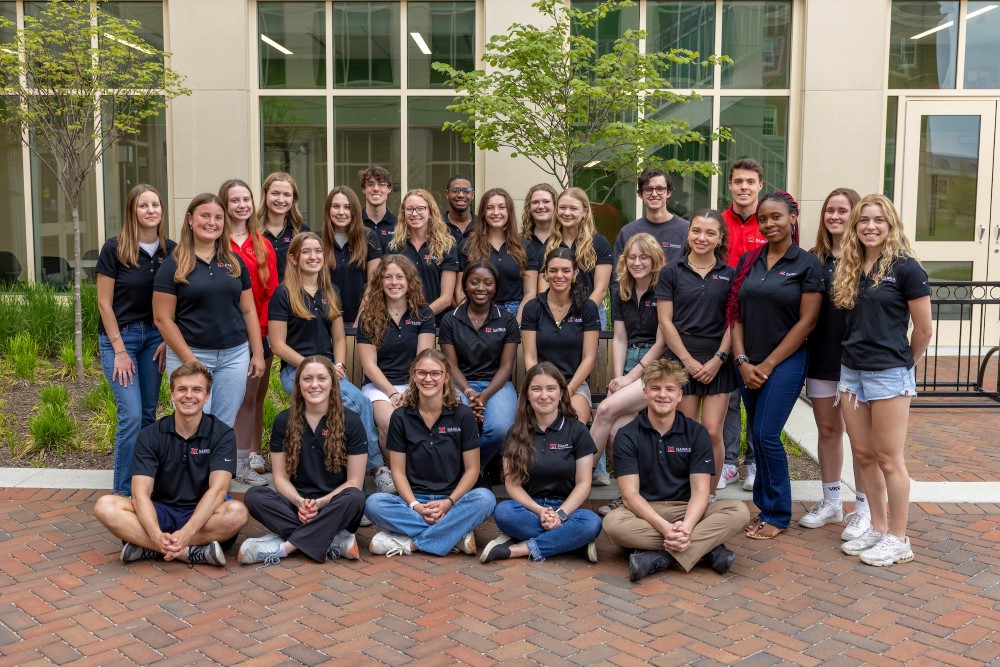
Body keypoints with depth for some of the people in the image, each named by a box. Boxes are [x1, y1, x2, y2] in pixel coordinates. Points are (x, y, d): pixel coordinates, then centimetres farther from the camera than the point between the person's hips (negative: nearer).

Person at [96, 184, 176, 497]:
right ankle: (122, 491, 2)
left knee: (148, 413, 8)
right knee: (131, 415, -10)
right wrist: (120, 350, -11)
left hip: (155, 335, 4)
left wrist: (167, 341, -1)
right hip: (119, 335, -4)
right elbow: (104, 302, -9)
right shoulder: (114, 248, -12)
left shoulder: (170, 250, -2)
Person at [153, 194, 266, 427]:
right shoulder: (173, 265, -3)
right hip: (189, 354, -3)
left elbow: (248, 311, 12)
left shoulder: (235, 262, 10)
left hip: (235, 356, 3)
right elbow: (162, 318, -6)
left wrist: (257, 353, 5)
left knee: (224, 426, 7)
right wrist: (189, 360, -11)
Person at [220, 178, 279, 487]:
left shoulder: (262, 245, 11)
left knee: (255, 396, 11)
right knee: (242, 397, -3)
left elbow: (271, 290, 6)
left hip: (260, 332, 4)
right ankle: (240, 464, 4)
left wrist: (263, 328, -5)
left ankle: (254, 456, 22)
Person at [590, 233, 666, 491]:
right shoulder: (620, 293, 14)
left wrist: (631, 377, -10)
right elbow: (620, 339, 13)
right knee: (616, 430, -15)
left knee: (606, 409, -24)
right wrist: (618, 377, -1)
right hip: (629, 362, 6)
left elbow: (661, 342, -8)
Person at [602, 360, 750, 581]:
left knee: (739, 511, -24)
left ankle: (660, 557, -33)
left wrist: (686, 527, -27)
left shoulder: (696, 433, 2)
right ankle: (706, 548, -31)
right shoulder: (627, 436, -3)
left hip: (687, 510, 2)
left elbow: (700, 490, -6)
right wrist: (664, 527, -29)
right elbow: (630, 493, -12)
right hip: (644, 512, -2)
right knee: (612, 522, -36)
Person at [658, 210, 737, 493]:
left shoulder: (730, 275, 7)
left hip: (718, 361, 1)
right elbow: (665, 321, 0)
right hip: (681, 359, -1)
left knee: (712, 433, -4)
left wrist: (718, 359, -8)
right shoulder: (671, 273, 4)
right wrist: (687, 359, -7)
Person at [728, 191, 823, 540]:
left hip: (785, 362, -5)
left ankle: (777, 514, 8)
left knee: (766, 435, -7)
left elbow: (807, 321, -9)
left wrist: (768, 365, -10)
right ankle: (763, 506, 21)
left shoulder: (807, 264, -5)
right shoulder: (748, 261, 8)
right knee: (757, 435, 9)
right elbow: (735, 314, 7)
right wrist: (742, 361, -4)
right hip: (748, 364, 5)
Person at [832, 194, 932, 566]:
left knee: (888, 459, 0)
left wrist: (905, 363, 7)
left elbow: (924, 329, -4)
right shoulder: (850, 268, 9)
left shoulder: (905, 267, -9)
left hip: (889, 373, -6)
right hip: (851, 371, 6)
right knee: (863, 455, 12)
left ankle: (898, 540, 12)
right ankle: (877, 529, 26)